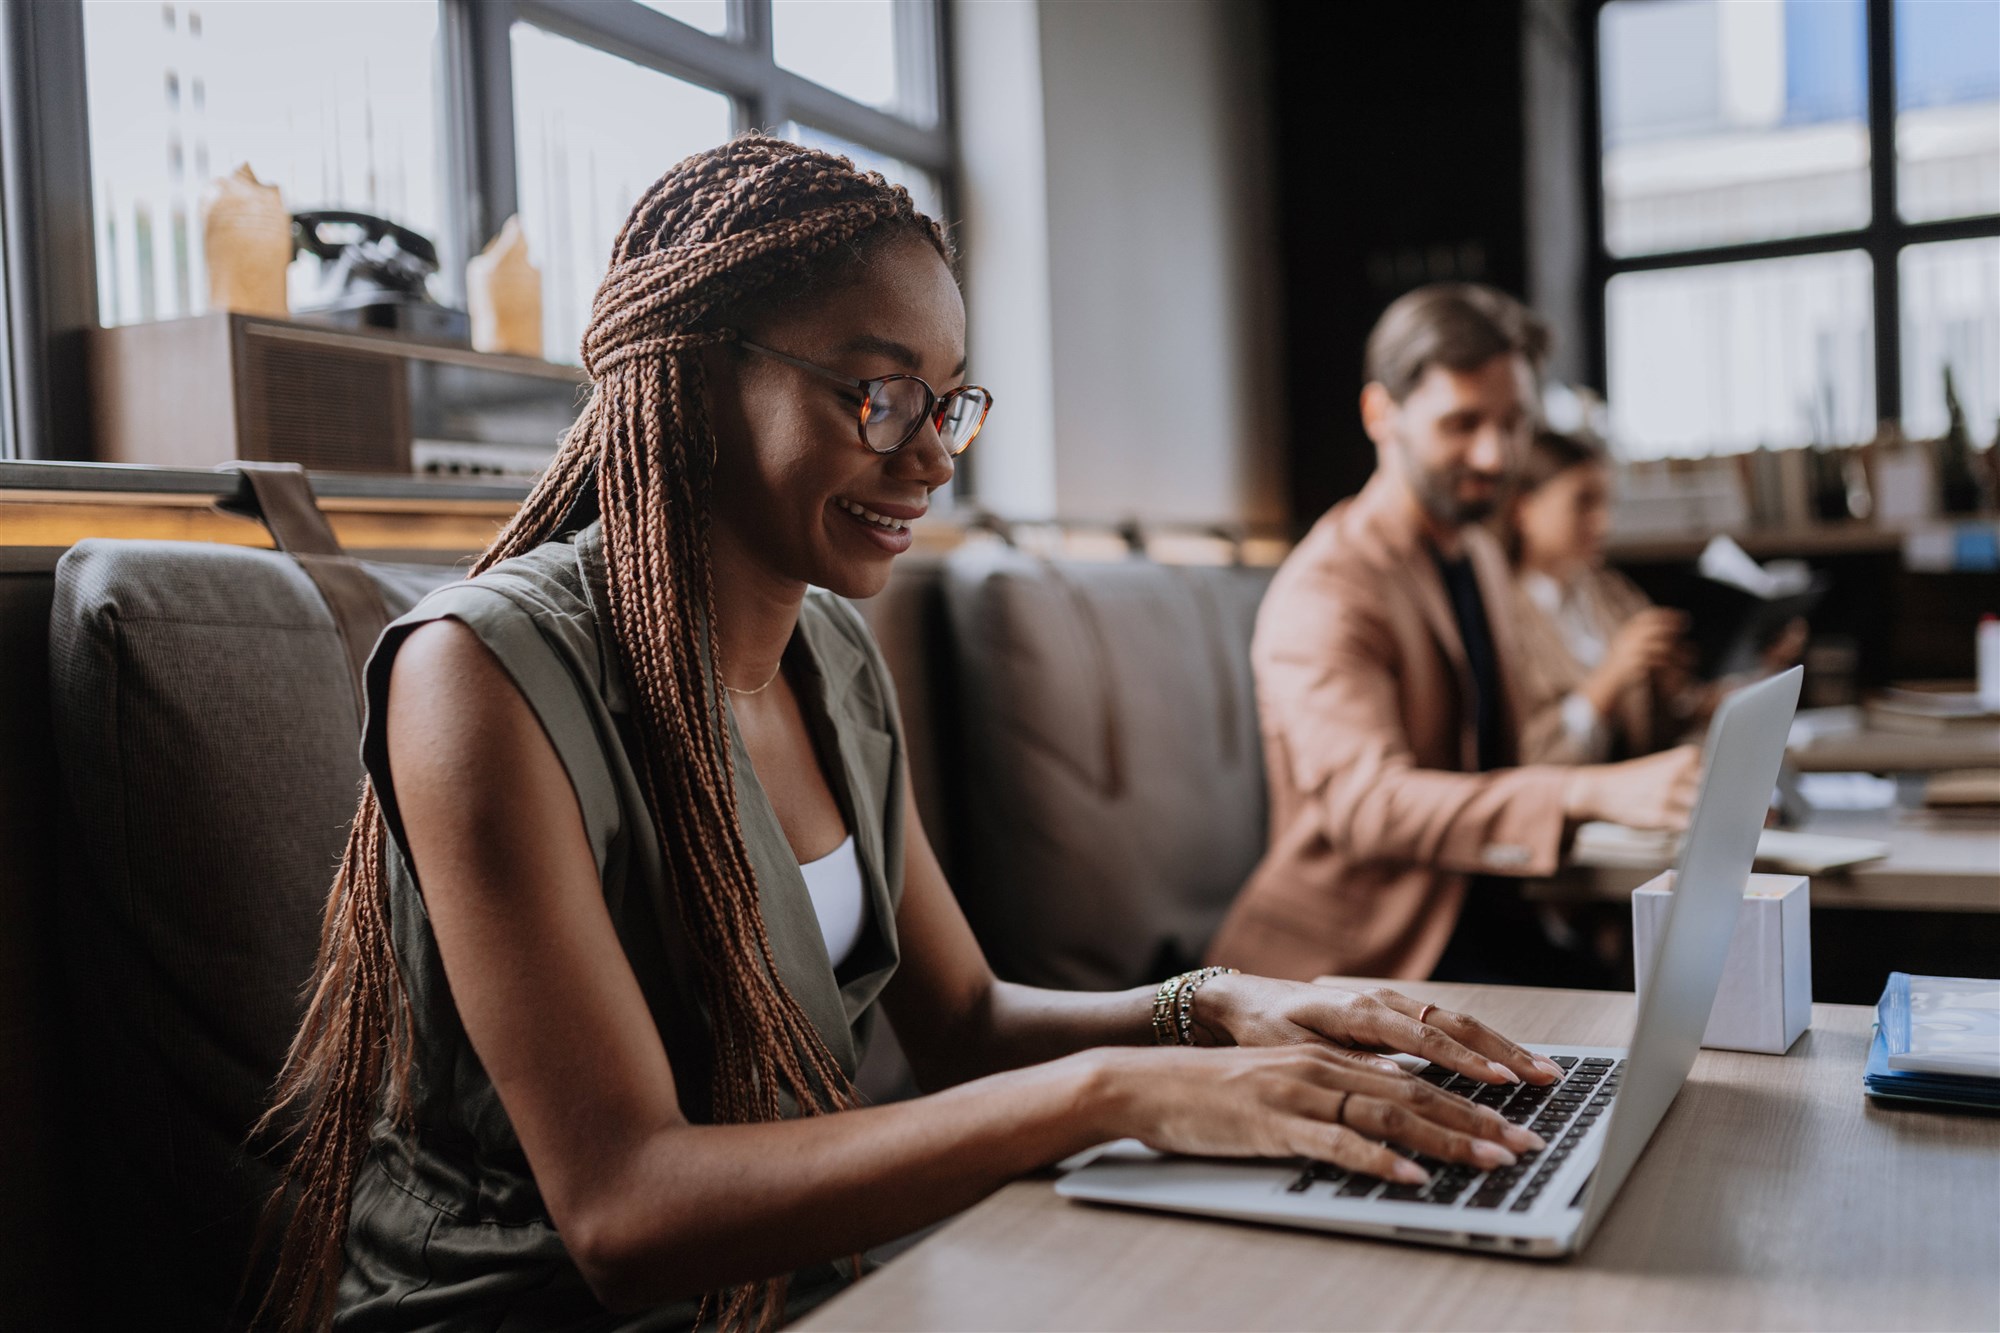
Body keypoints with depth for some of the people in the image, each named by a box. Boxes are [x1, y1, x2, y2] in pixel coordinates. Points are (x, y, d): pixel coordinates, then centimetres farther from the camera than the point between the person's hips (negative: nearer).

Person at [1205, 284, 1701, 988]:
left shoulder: (1479, 554, 14)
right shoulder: (1322, 594, -17)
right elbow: (1364, 801, -33)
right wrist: (1594, 790, -44)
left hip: (1488, 913, 9)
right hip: (1358, 957, -8)